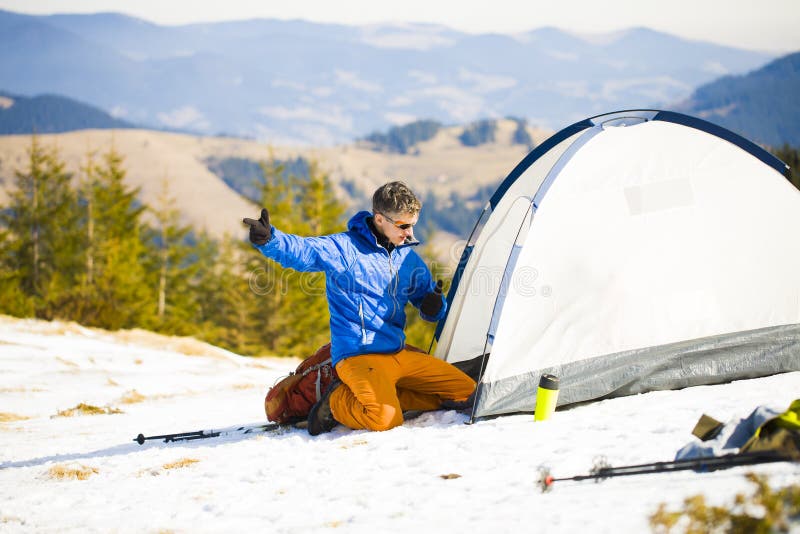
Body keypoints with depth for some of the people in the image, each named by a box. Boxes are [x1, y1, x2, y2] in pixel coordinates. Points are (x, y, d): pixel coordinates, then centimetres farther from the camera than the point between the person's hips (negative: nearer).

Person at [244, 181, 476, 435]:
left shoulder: (409, 259, 12)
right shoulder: (344, 248, -9)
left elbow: (427, 302, 22)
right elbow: (299, 250, -25)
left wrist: (434, 306, -4)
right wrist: (268, 239, -46)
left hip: (400, 355, 8)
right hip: (359, 356, -8)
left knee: (466, 391, 5)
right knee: (384, 419, -32)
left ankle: (384, 395, 6)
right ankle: (337, 401, 0)